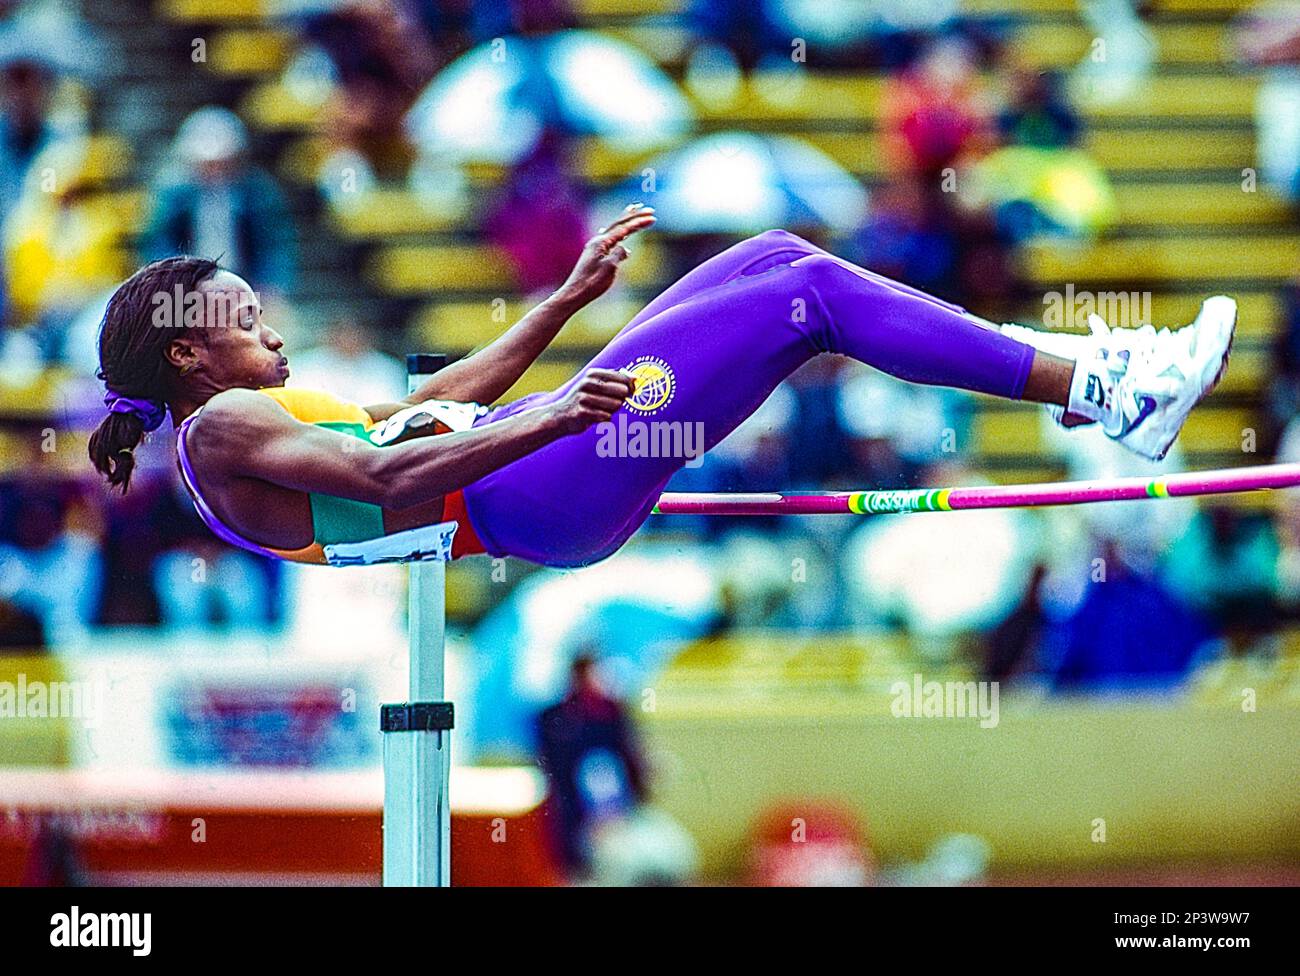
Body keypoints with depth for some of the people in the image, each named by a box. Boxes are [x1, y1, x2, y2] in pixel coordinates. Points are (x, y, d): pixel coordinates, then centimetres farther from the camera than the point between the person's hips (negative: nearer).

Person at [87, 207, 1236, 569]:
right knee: (806, 293, -12)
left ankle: (1066, 364, 6)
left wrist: (571, 296, 28)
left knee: (779, 258, 5)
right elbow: (377, 473, -23)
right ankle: (1098, 389, -12)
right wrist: (547, 419, -33)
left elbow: (437, 400, 29)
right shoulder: (221, 427, -8)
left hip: (530, 475, 10)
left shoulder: (265, 418, 22)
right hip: (531, 505, -10)